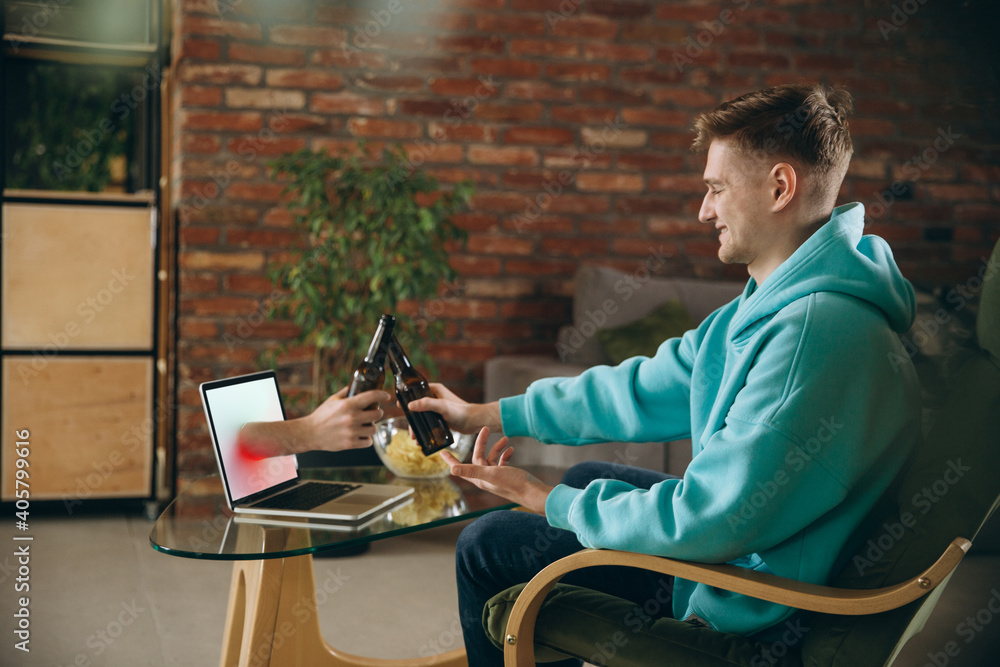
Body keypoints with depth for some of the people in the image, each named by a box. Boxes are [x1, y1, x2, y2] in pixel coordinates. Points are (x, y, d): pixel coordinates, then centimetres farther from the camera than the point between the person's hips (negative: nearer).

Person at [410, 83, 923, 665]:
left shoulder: (816, 332, -32)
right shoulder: (776, 302, 3)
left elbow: (705, 523, -31)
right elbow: (648, 389, 9)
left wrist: (548, 502, -16)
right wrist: (493, 415, 11)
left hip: (745, 606, -10)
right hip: (730, 533, 10)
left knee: (486, 546, -1)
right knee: (585, 476, 29)